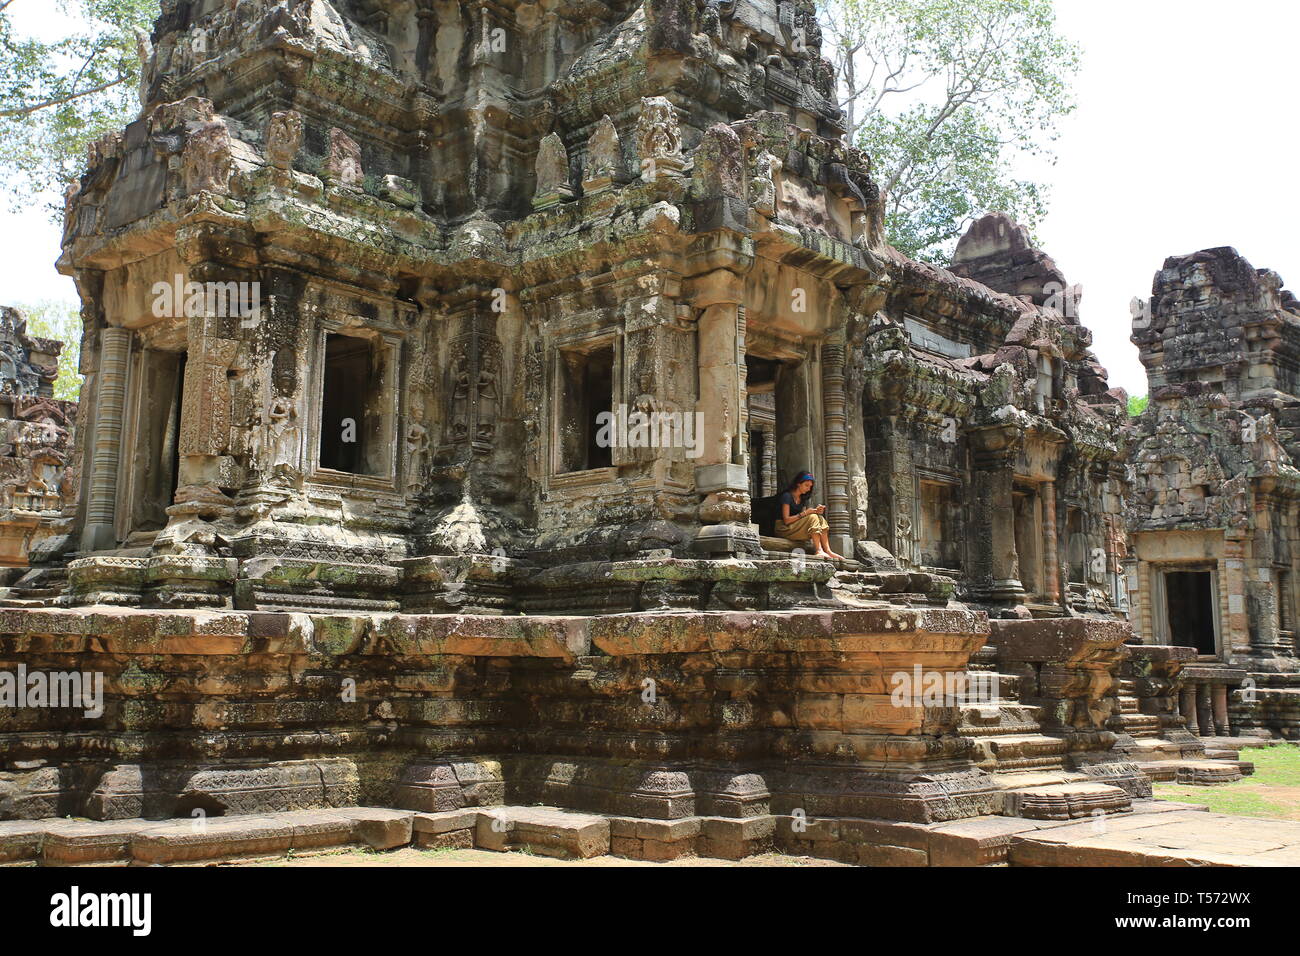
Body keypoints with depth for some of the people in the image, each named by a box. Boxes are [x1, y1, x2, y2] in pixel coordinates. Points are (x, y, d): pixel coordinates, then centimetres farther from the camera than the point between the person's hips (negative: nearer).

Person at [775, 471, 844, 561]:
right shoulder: (787, 496, -11)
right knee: (813, 517, -25)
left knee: (820, 519, -12)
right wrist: (805, 513, -22)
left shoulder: (803, 499, 16)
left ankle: (828, 551, -25)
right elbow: (786, 520, -18)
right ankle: (819, 551, -36)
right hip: (784, 529, -8)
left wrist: (815, 511, -11)